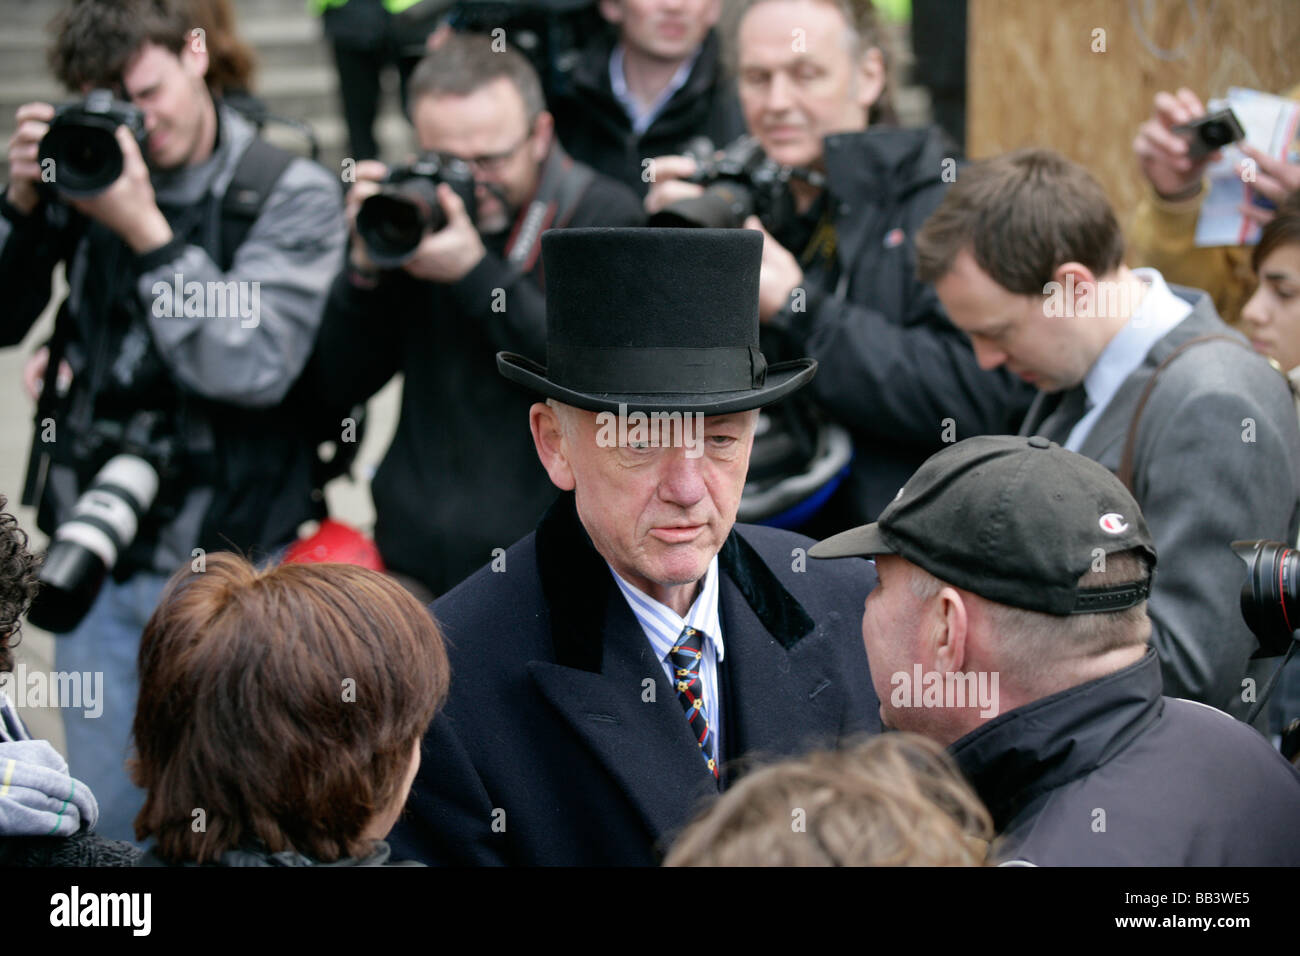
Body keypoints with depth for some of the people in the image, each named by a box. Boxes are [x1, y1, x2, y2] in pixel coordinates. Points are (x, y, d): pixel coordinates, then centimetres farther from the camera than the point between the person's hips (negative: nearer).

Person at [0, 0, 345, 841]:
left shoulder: (293, 197, -6)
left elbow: (255, 366, -18)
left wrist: (146, 232, -21)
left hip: (224, 560, -4)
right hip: (96, 551, 4)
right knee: (106, 822, 12)